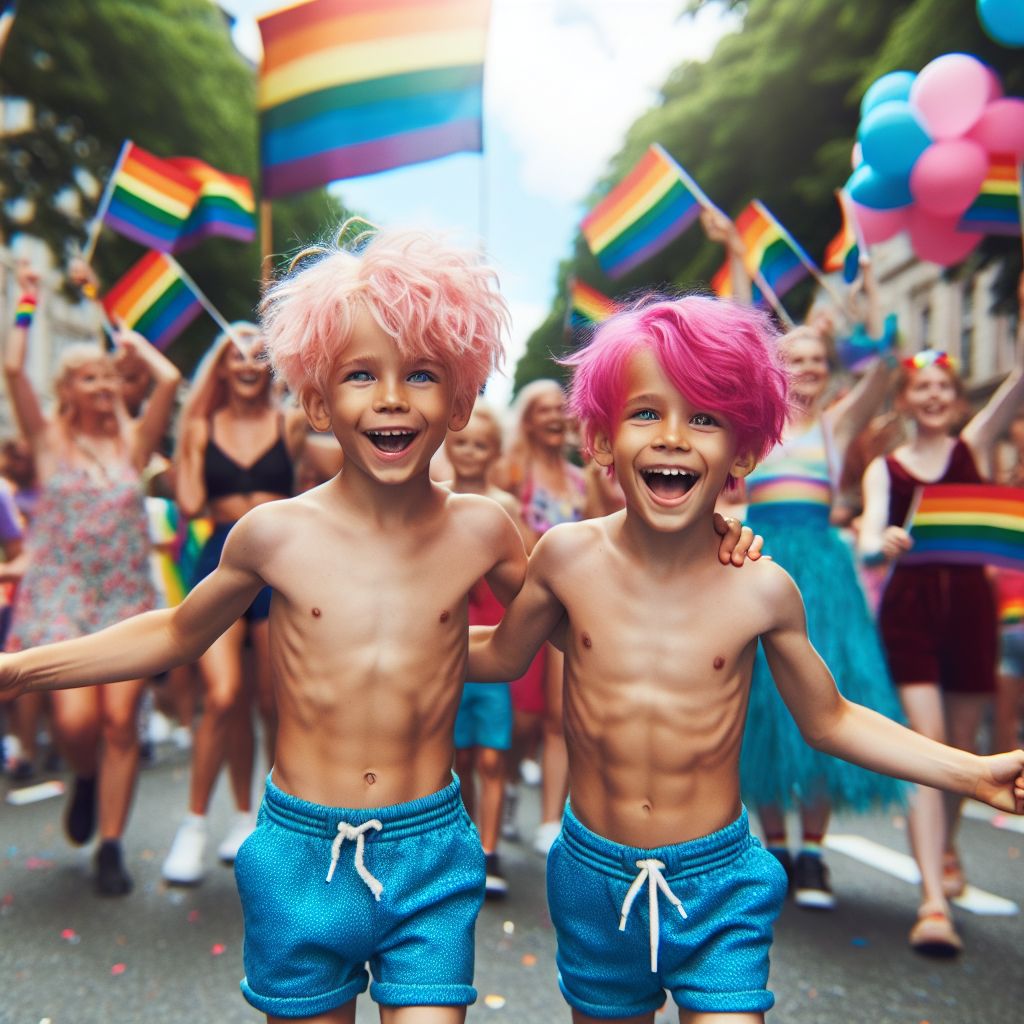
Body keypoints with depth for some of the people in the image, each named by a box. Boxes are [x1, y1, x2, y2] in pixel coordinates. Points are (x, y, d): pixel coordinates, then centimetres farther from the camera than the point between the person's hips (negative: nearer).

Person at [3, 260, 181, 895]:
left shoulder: (132, 443, 8)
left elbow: (170, 380, -5)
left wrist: (132, 340, 11)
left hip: (128, 597, 1)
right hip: (60, 595, -1)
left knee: (120, 719, -4)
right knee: (74, 718, -13)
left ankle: (111, 847, 8)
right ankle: (86, 779, 23)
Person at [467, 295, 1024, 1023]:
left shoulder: (762, 589, -14)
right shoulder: (568, 559, -13)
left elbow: (828, 720, 2)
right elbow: (498, 656, 6)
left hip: (718, 883, -1)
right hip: (594, 878, 2)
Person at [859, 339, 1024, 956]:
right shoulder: (885, 469, 7)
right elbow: (869, 537, -8)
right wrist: (883, 543, -31)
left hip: (970, 602, 2)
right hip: (909, 608, -1)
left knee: (962, 748, 13)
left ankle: (946, 848, 40)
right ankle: (934, 900, -12)